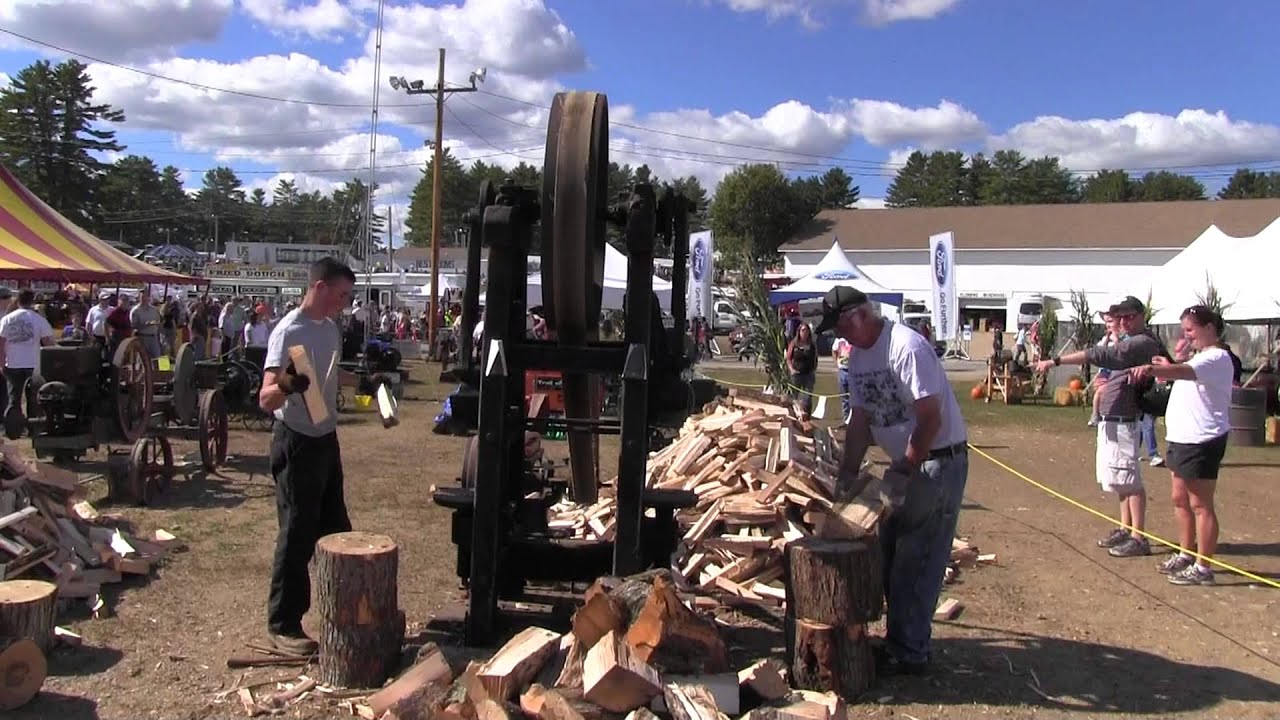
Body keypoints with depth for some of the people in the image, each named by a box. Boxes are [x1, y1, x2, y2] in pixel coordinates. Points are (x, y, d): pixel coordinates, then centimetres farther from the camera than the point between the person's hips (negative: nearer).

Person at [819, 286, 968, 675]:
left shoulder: (906, 347, -20)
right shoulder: (858, 357, 7)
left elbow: (930, 417, -22)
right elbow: (860, 420, 10)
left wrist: (903, 471, -19)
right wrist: (849, 473, 3)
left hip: (939, 461, -9)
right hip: (905, 464, 9)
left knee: (916, 559, -6)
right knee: (891, 552, 13)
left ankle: (910, 651, 4)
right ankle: (899, 639, 25)